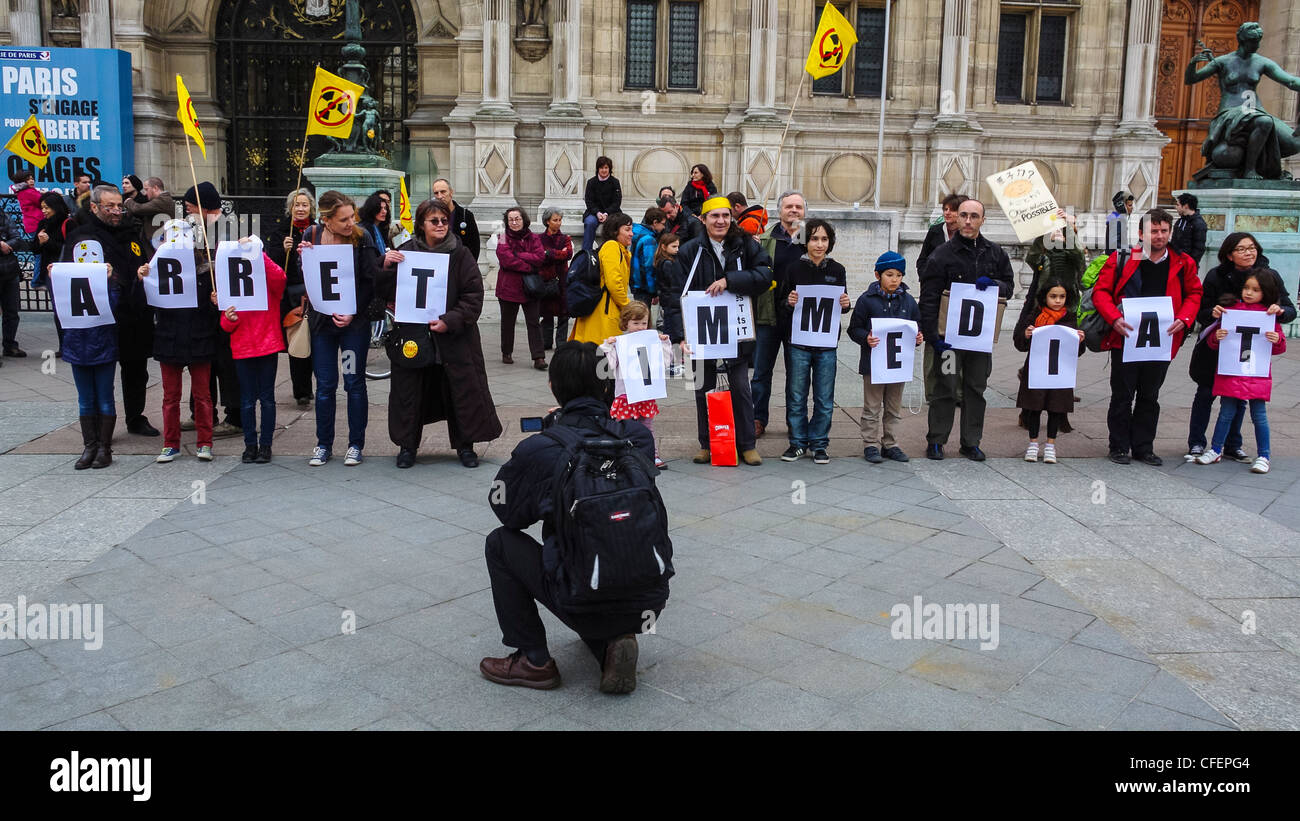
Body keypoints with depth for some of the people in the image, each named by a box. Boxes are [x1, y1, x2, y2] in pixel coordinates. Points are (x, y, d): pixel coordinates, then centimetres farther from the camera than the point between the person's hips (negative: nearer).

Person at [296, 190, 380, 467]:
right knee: (325, 384, 7)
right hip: (322, 320, 2)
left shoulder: (361, 239, -9)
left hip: (355, 322, -2)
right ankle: (323, 444, 19)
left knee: (354, 383, 3)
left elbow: (371, 282, -7)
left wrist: (353, 313, -14)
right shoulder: (311, 236, -1)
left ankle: (356, 444, 14)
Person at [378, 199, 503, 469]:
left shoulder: (460, 254, -3)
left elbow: (473, 297, -7)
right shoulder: (406, 252, 2)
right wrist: (386, 268, -15)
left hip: (454, 338, -1)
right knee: (410, 390, 6)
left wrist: (449, 321, -19)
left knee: (462, 388, 4)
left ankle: (465, 444, 20)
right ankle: (407, 444, 22)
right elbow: (386, 292, 4)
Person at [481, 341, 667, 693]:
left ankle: (534, 661, 17)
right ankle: (614, 642, 9)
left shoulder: (538, 448, -10)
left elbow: (506, 511, 7)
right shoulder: (639, 436, 1)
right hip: (651, 602, 5)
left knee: (500, 543, 17)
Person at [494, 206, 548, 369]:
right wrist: (530, 267, -15)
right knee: (508, 322, 11)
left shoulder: (534, 238, 7)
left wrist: (518, 255, -15)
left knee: (534, 322, -2)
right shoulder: (504, 239, -1)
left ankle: (538, 357, -4)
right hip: (509, 286, -1)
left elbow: (540, 257, -9)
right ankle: (506, 353, 27)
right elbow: (507, 260, -16)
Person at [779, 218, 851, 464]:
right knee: (796, 396, 4)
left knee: (824, 398, 5)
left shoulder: (837, 270, 6)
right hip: (799, 343, -1)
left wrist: (846, 304, -7)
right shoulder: (794, 268, 0)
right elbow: (780, 307, 4)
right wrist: (789, 302, -18)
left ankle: (819, 444, 18)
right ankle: (798, 442, 18)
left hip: (827, 344, 1)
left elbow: (842, 305, 15)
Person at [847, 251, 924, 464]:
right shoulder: (867, 300, -6)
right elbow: (854, 328, -4)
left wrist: (918, 337, -7)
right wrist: (866, 338, -22)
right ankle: (871, 445, 14)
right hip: (873, 364, -4)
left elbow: (917, 325, 14)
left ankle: (890, 444, 24)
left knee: (894, 408, 13)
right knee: (872, 408, 4)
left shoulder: (908, 301, 6)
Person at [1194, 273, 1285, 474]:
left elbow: (1280, 348, 8)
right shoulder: (1231, 309, 5)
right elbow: (1213, 343, 9)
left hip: (1258, 374, -1)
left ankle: (1263, 457, 11)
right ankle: (1215, 450, 18)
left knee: (1259, 414, 2)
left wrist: (1277, 340, -13)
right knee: (1227, 412, 6)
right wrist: (1216, 337, -13)